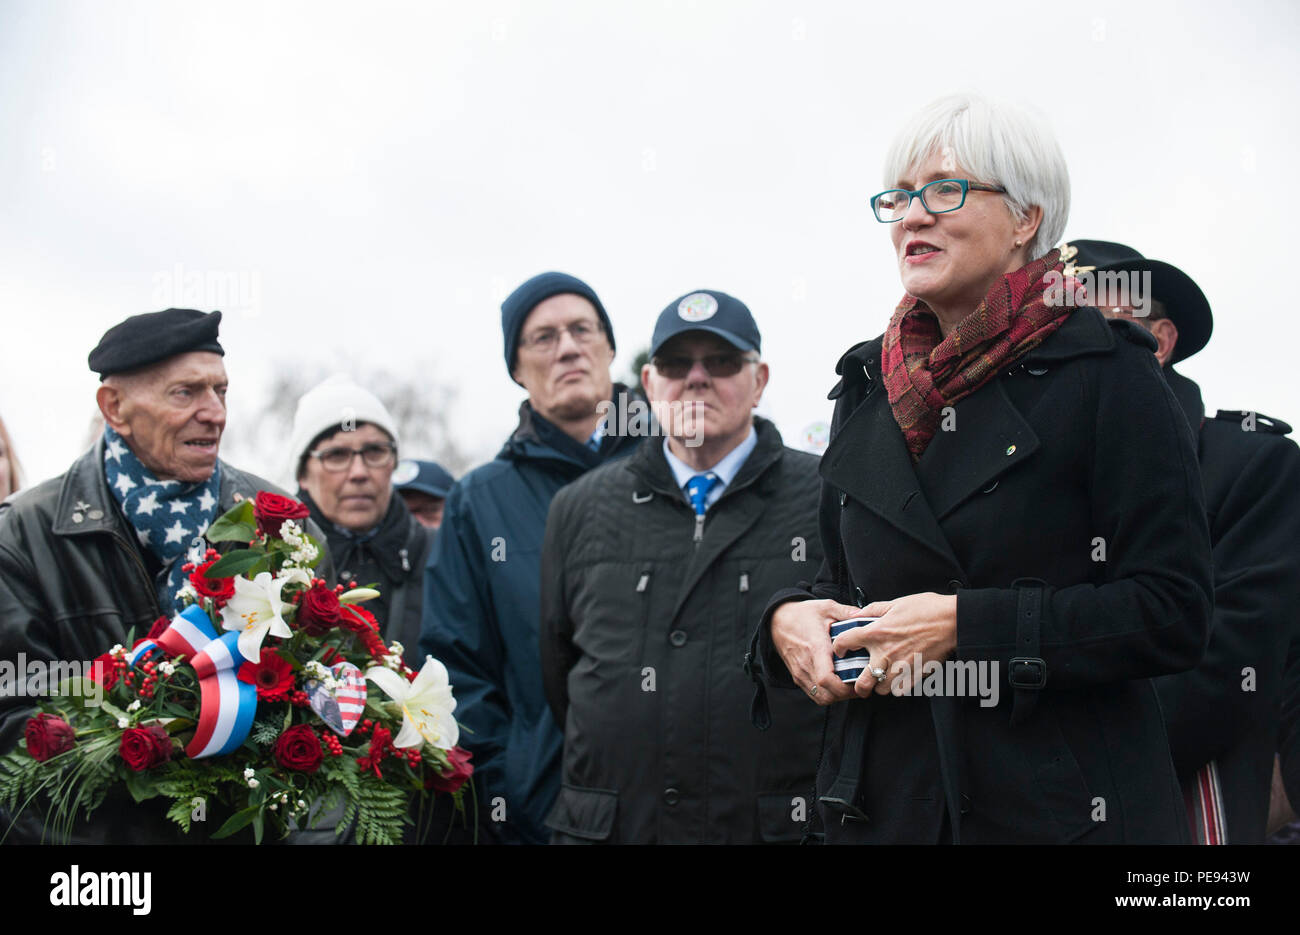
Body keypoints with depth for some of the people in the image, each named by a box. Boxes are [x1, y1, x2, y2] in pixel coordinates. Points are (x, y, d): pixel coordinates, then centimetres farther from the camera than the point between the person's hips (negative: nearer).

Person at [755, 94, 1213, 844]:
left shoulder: (1106, 375, -8)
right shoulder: (869, 386, 10)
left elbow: (1174, 614, -13)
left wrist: (966, 622, -20)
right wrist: (791, 618, -5)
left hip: (1063, 809, -5)